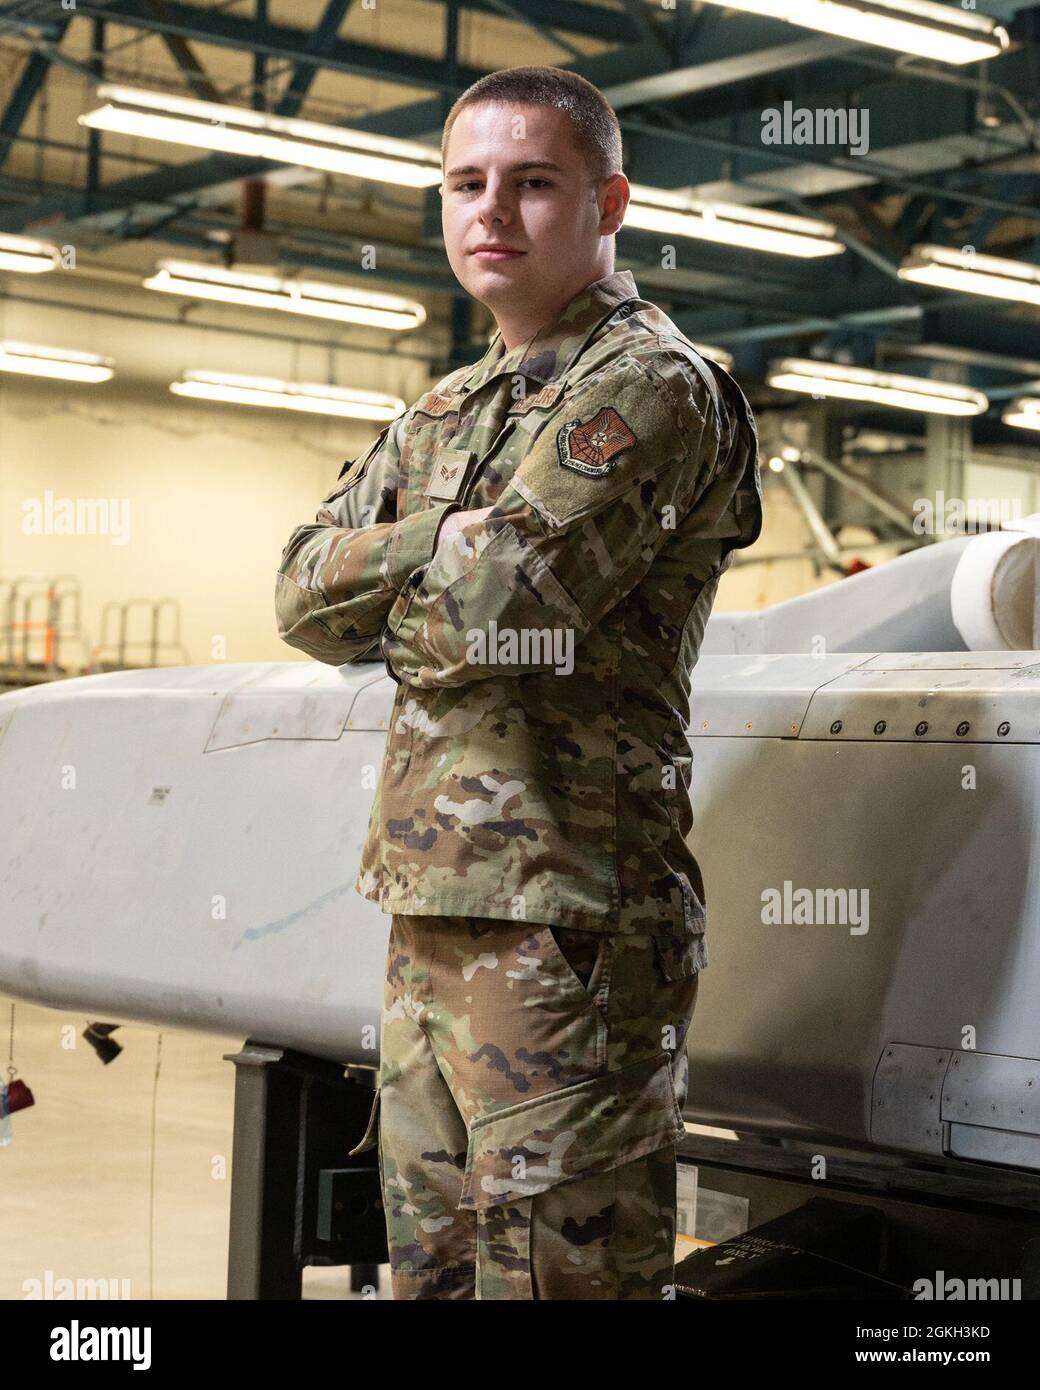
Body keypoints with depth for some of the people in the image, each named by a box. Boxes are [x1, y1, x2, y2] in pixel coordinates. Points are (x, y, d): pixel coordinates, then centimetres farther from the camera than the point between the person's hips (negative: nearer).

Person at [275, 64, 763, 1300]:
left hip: (564, 930, -9)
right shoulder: (447, 411, 19)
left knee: (556, 1269, -6)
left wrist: (386, 605, 0)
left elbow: (491, 609, -21)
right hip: (429, 920, 9)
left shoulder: (647, 387, -9)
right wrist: (441, 539, -6)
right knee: (430, 1268, 15)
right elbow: (304, 593, 10)